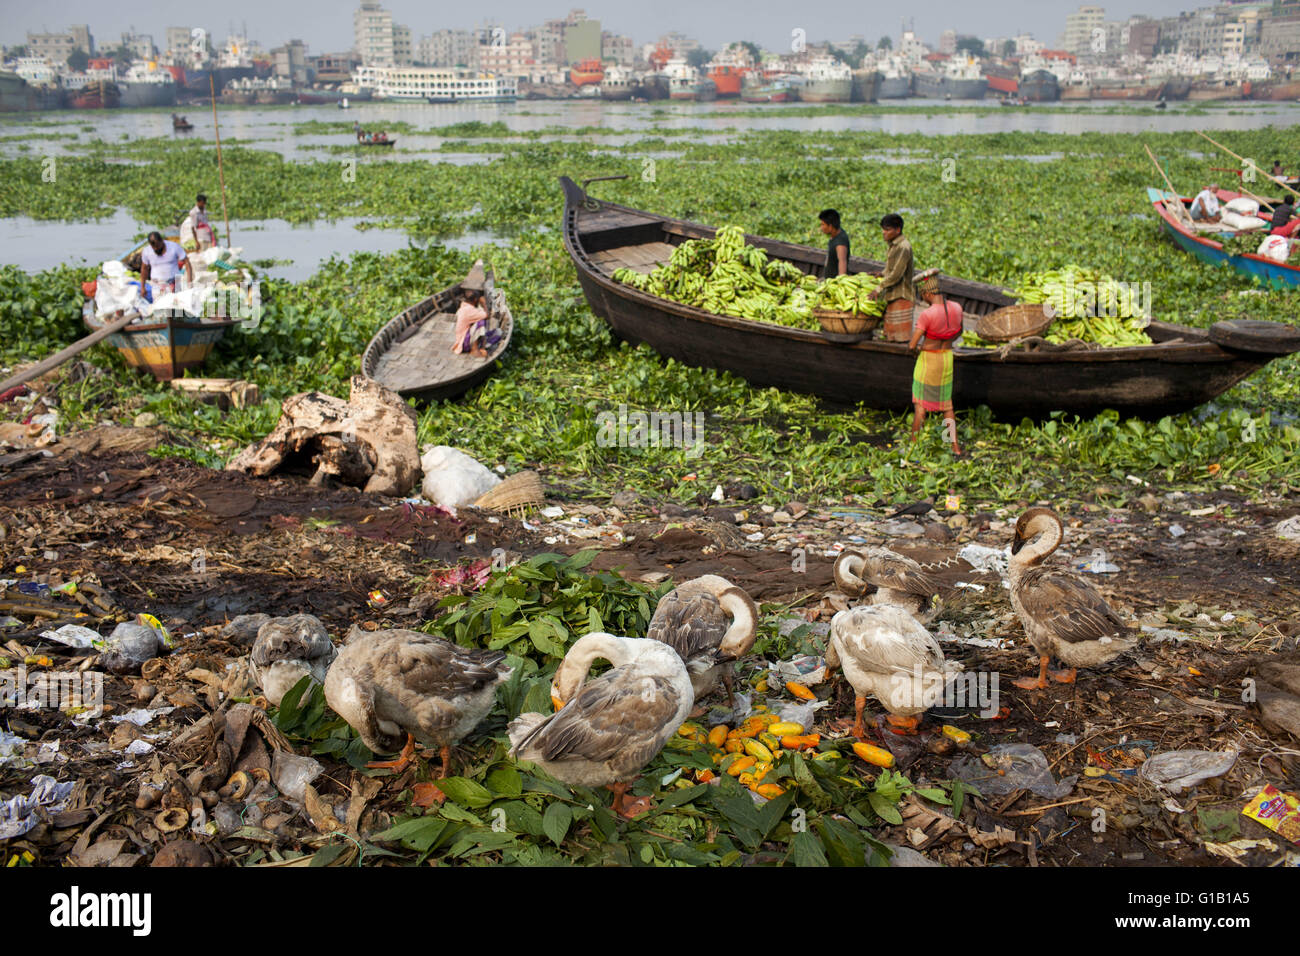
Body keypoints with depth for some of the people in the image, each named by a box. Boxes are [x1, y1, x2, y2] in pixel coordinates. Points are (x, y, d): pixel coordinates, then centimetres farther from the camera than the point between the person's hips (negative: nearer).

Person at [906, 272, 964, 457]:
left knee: (921, 405, 8)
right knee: (946, 404, 19)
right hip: (948, 358, 5)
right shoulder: (957, 308, -8)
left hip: (927, 359, -5)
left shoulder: (927, 314, -27)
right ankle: (955, 447, 20)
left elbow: (911, 346, -23)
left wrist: (915, 350, 1)